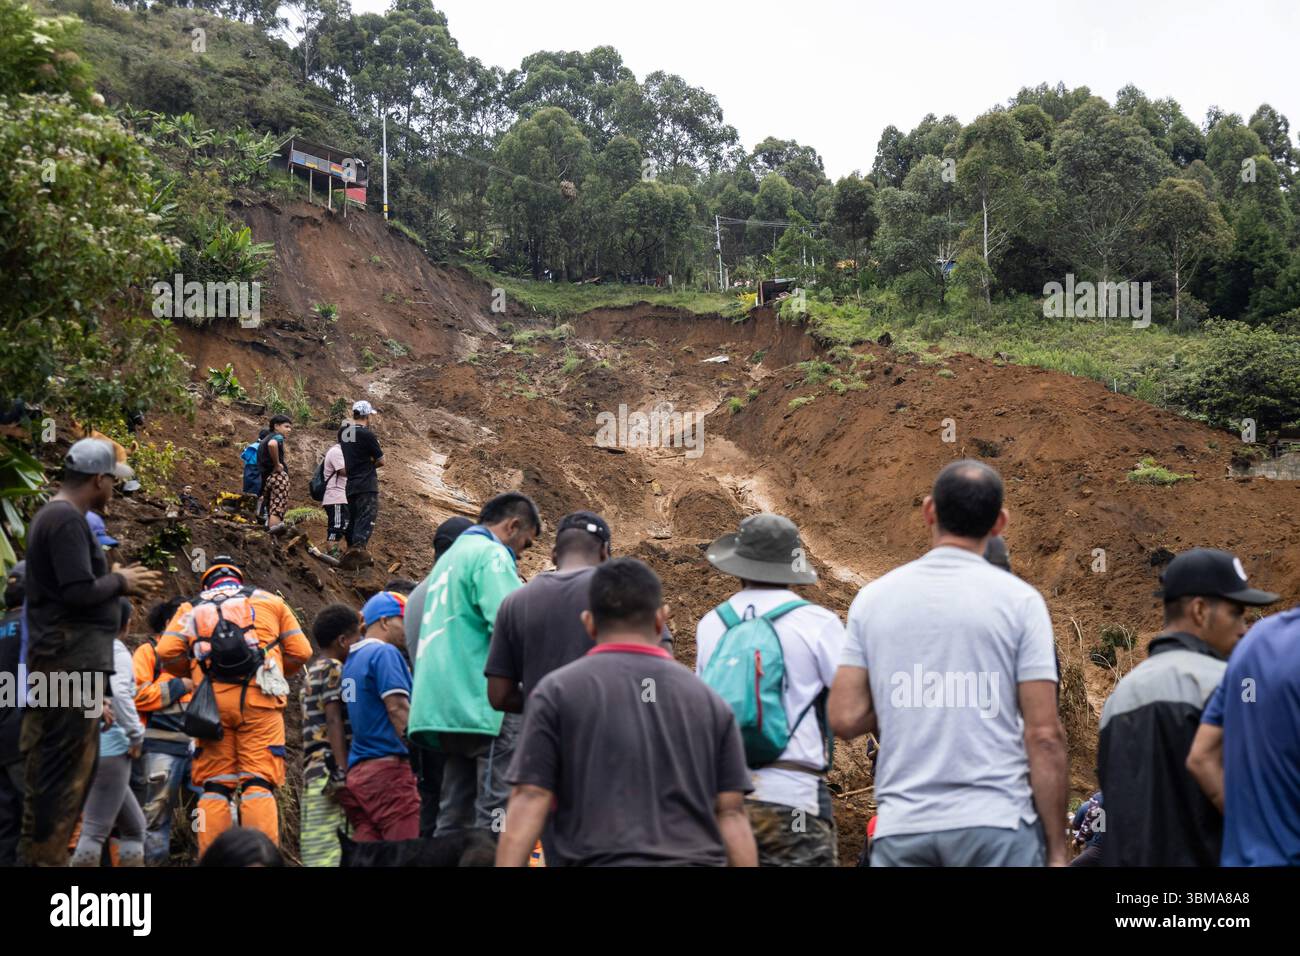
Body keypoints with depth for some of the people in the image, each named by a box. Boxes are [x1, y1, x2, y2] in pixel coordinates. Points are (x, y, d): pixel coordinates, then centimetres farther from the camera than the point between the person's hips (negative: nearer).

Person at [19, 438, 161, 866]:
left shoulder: (54, 514, 18)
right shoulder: (67, 519, -15)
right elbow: (79, 591, -21)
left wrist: (113, 578, 11)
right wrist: (120, 582, -6)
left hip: (61, 661, 11)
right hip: (72, 663, -11)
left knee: (51, 766, 14)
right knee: (65, 768, -7)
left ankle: (38, 852, 20)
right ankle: (45, 857, -5)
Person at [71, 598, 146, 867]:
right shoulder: (116, 649, -7)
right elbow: (118, 692, -24)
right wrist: (137, 734, -14)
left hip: (88, 747, 8)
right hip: (110, 749, -8)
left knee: (133, 827, 16)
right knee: (96, 829, -10)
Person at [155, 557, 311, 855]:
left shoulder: (192, 607, 19)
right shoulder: (269, 601, 19)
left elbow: (167, 653, 3)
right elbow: (301, 652, 12)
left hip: (212, 701, 1)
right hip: (259, 699, -1)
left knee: (215, 785, 3)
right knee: (259, 784, -4)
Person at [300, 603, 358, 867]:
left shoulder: (313, 671, 22)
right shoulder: (333, 669, -5)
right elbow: (334, 720, -13)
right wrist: (341, 772, -19)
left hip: (313, 771, 9)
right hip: (329, 770, -9)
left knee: (317, 848, 5)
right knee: (326, 850, -15)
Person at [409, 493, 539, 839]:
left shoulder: (450, 557, 24)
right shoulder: (492, 556, -7)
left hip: (445, 704, 9)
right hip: (485, 703, -9)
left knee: (455, 819, 10)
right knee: (498, 818, -11)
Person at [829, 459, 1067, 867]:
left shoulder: (874, 597, 6)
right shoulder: (1018, 599, -2)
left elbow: (845, 718, 2)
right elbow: (1043, 734, -5)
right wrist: (1056, 848, 0)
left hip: (901, 828, 3)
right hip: (997, 821, -3)